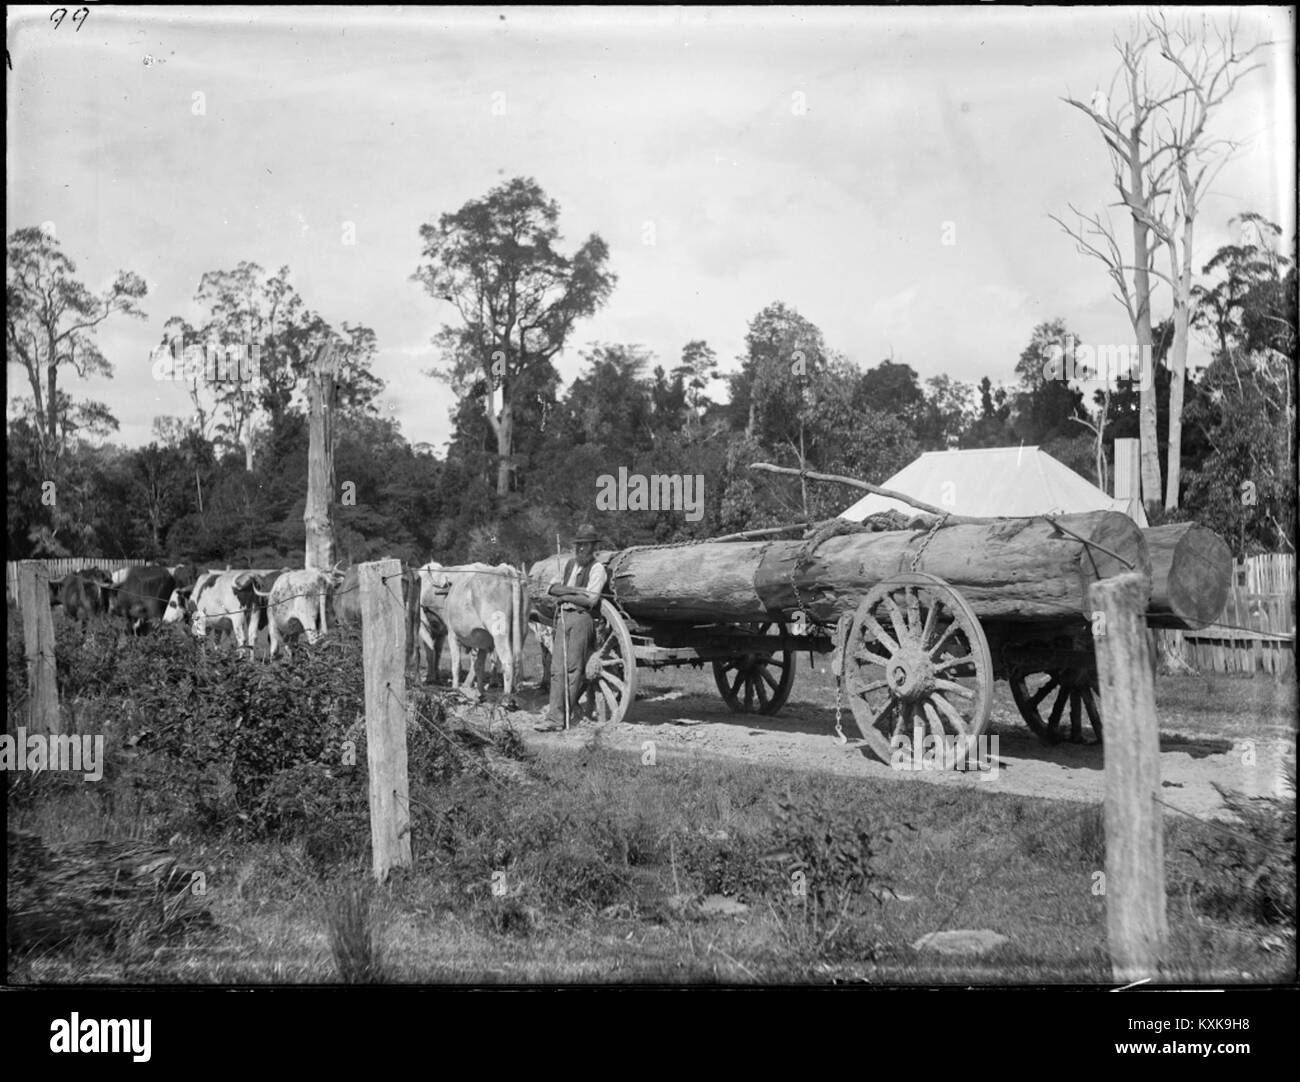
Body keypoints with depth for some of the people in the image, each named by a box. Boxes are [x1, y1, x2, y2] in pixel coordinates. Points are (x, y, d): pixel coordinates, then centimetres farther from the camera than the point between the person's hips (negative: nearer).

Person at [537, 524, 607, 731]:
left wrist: (565, 595, -2)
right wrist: (576, 590, -6)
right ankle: (554, 719, -2)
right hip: (562, 618, 6)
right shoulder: (569, 565, 19)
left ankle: (569, 715, 4)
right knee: (557, 669, -1)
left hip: (581, 618, -6)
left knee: (574, 668, -5)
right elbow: (552, 587, 7)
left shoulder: (597, 568, -1)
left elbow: (590, 600, -12)